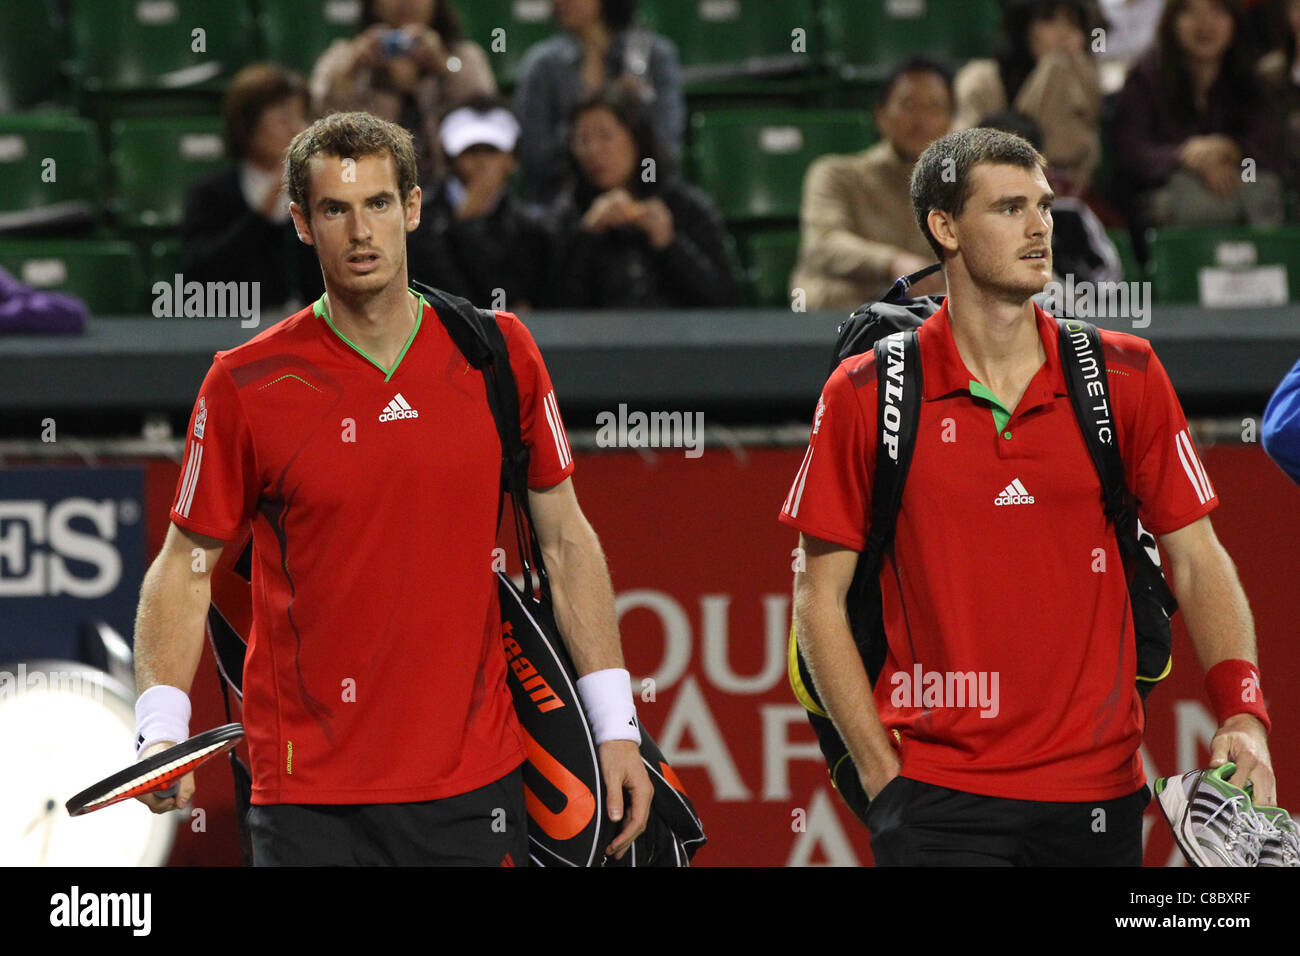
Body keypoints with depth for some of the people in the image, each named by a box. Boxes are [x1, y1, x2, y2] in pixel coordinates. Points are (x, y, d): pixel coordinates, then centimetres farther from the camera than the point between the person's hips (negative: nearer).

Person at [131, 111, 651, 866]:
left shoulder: (500, 353, 3)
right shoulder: (246, 385, -3)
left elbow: (565, 540, 9)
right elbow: (187, 567, 2)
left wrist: (615, 726, 4)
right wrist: (161, 730, -12)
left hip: (477, 786, 2)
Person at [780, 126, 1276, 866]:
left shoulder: (1127, 376, 6)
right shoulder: (865, 395, 0)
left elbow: (1197, 561, 8)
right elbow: (821, 597, 3)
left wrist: (1244, 717, -7)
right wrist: (884, 776, -5)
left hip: (1100, 793, 2)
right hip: (940, 798, -2)